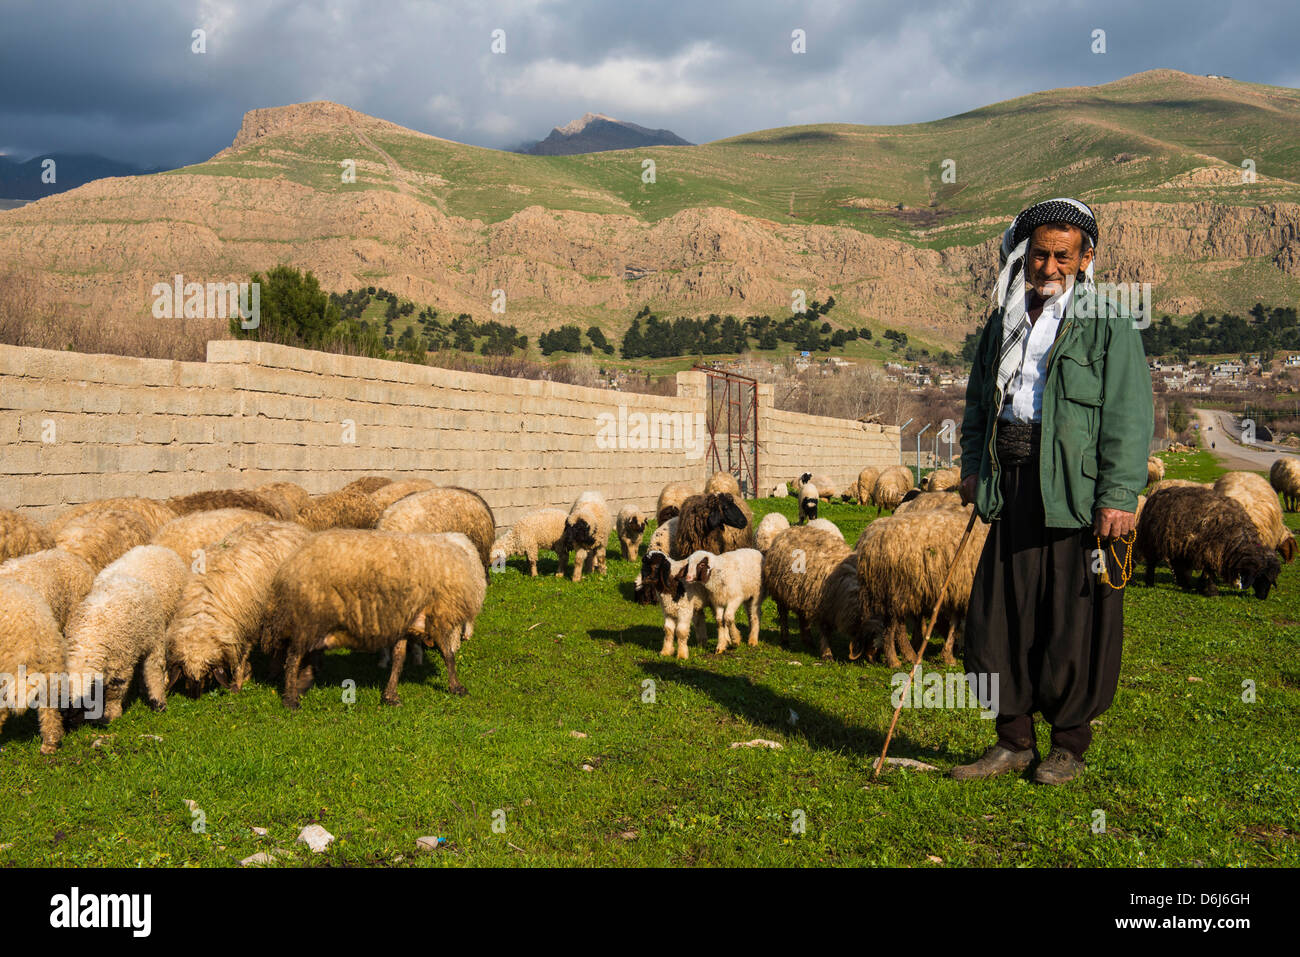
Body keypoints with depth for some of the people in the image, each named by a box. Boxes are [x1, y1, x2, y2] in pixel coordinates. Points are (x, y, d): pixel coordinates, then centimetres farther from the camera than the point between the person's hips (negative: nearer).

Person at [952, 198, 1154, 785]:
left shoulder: (1109, 327, -1)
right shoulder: (1004, 323, 16)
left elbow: (1129, 418, -7)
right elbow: (979, 402, 24)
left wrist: (1118, 497, -15)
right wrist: (972, 465, 11)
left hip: (1077, 494, -5)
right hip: (1012, 493, 5)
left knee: (1073, 625, 2)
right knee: (998, 616, 6)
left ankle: (1069, 745, 19)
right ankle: (1014, 741, 20)